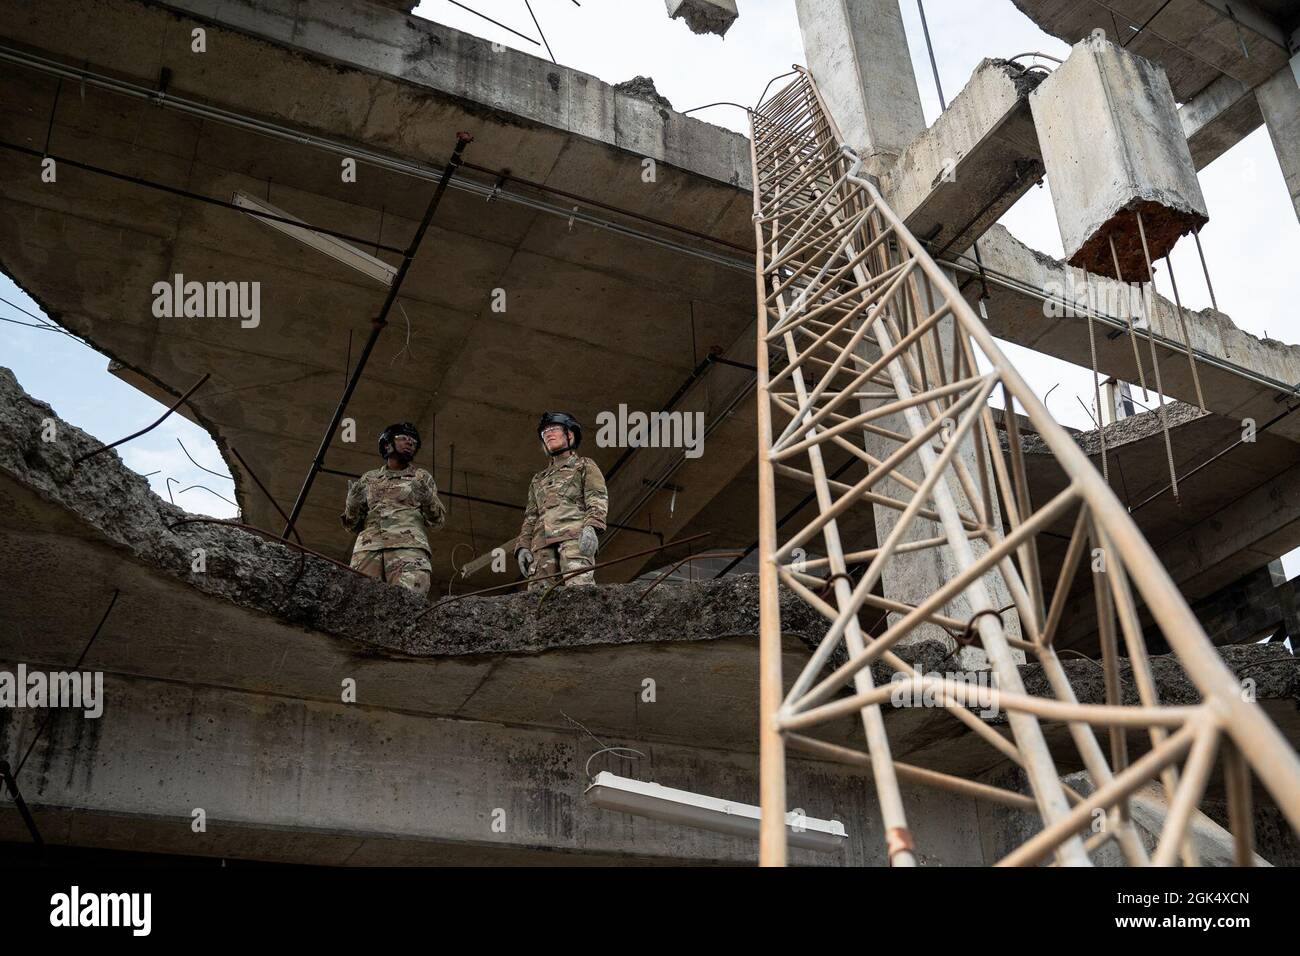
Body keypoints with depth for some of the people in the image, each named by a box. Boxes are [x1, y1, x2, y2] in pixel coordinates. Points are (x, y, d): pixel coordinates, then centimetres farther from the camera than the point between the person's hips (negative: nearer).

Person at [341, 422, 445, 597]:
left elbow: (437, 521, 15)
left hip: (408, 546, -2)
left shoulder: (422, 477, 23)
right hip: (368, 548, 2)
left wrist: (428, 499, -4)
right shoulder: (368, 479, 26)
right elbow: (351, 524, 23)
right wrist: (353, 502, 3)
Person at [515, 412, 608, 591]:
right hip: (542, 542, 5)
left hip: (575, 536, -4)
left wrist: (591, 527, -14)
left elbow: (598, 499, 5)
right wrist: (522, 546, 11)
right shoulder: (538, 479, 35)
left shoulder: (585, 466, 21)